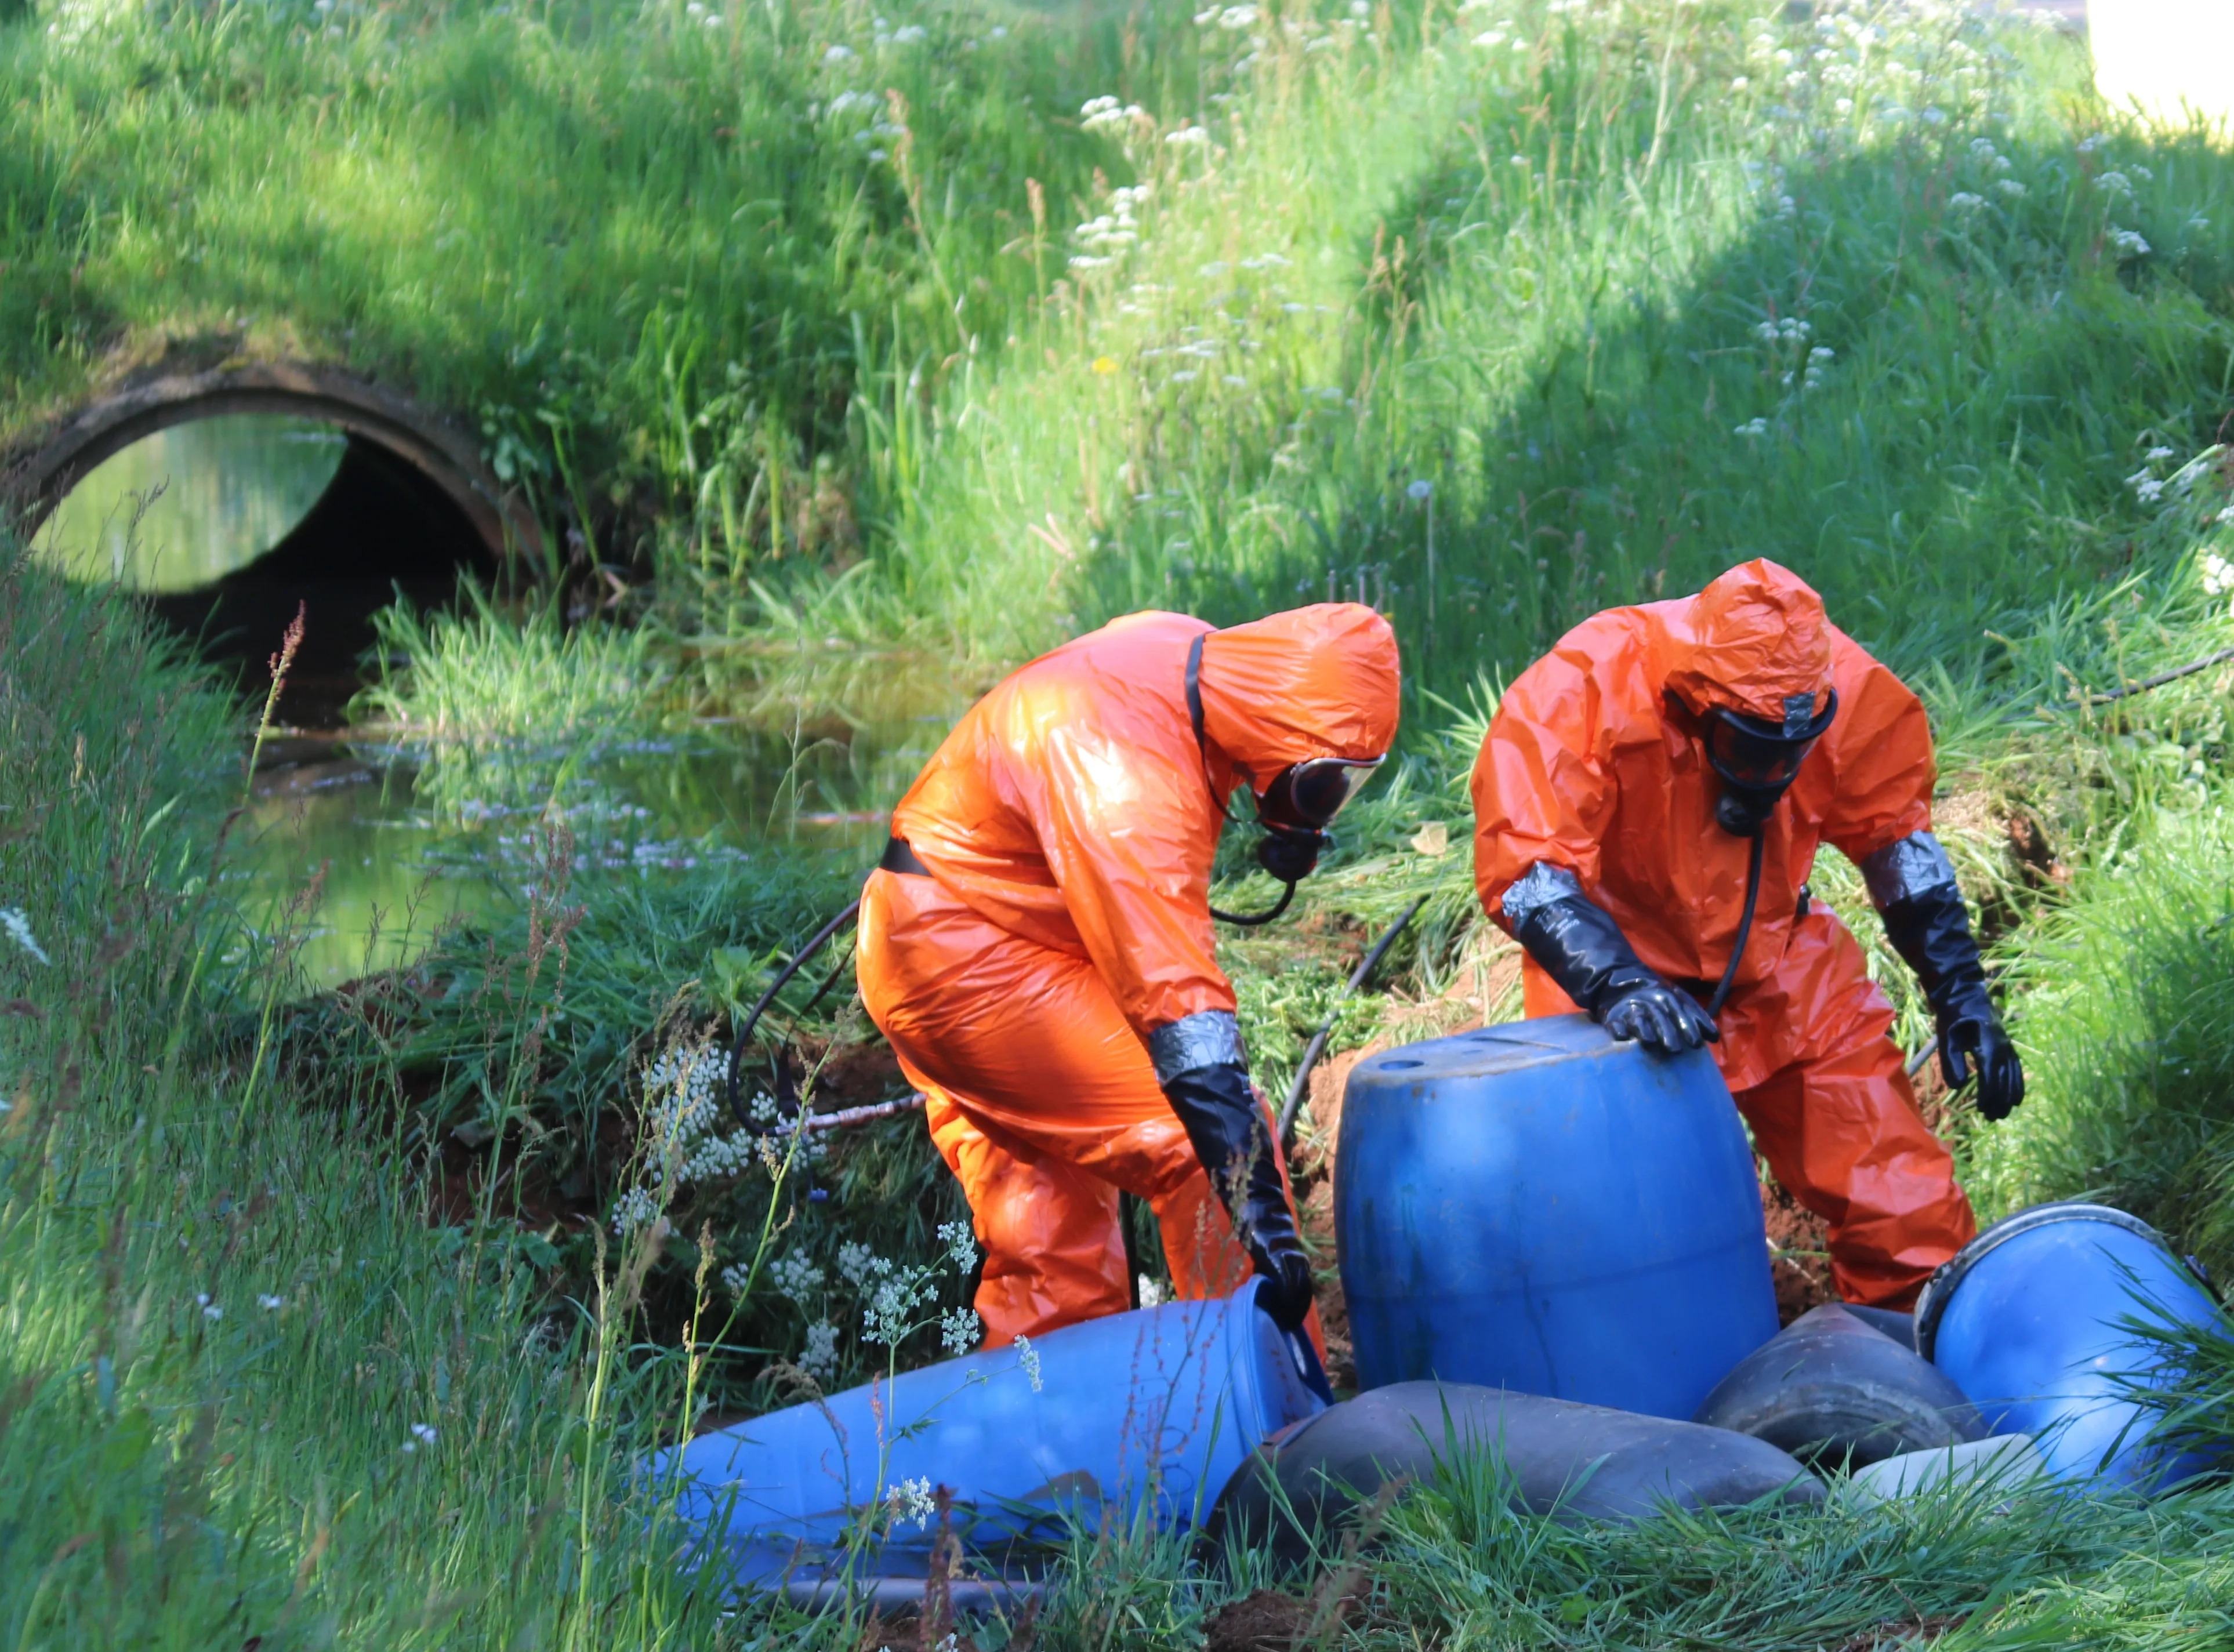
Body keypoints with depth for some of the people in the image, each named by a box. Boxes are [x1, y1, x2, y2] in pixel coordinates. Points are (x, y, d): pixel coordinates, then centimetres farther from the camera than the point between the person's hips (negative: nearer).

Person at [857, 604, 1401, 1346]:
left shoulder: (1187, 648, -7)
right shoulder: (1127, 777, -33)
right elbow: (1181, 1011, -38)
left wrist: (1289, 824, -1)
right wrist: (1266, 1224, -40)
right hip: (974, 966, -10)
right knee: (1201, 1144, -13)